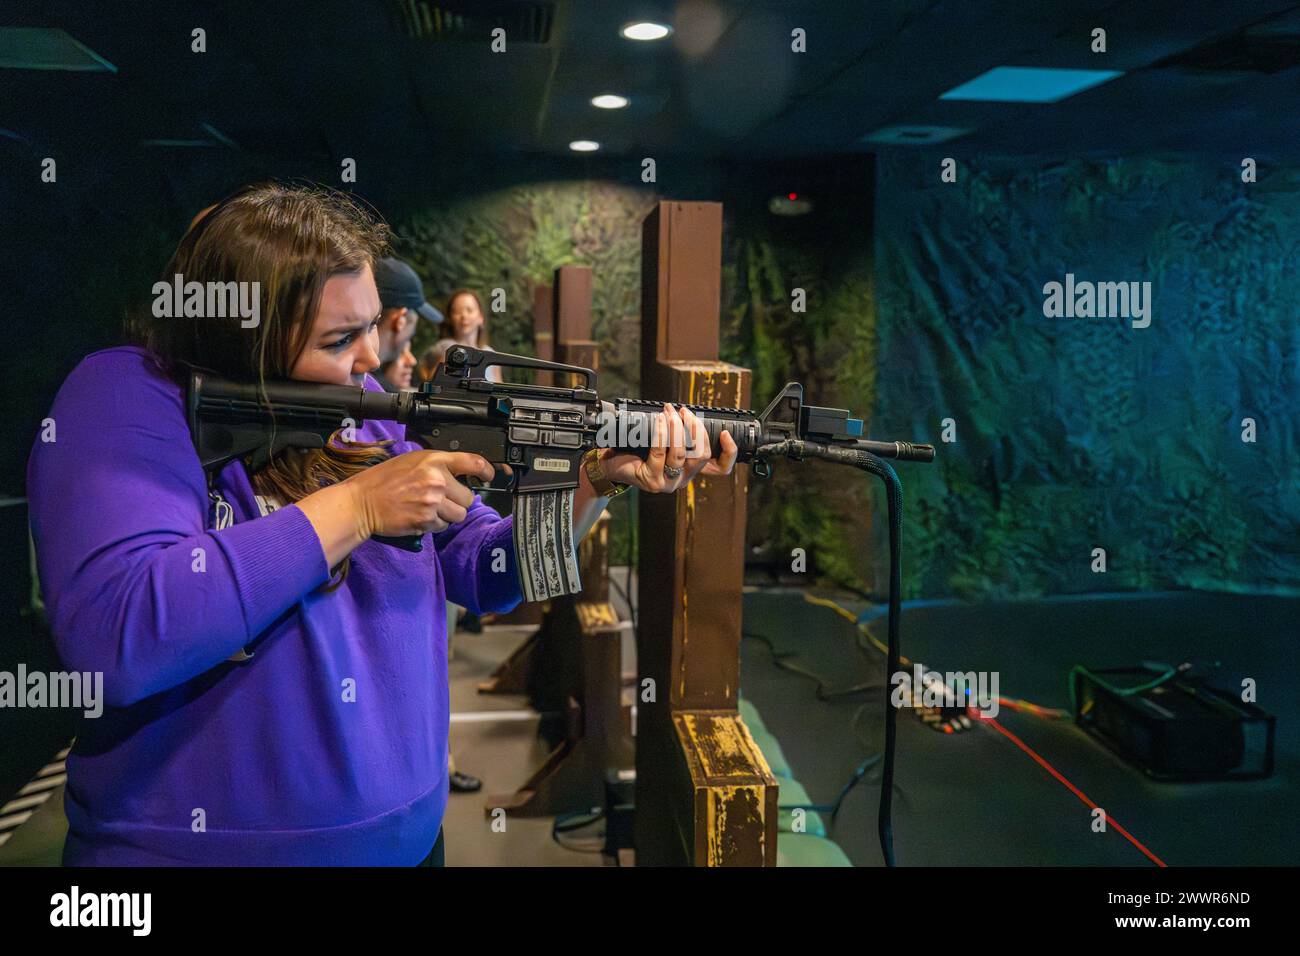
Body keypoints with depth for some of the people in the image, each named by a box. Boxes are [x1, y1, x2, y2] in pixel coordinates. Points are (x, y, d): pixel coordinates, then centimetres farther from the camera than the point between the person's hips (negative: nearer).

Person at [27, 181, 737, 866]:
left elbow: (483, 571, 5)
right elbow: (111, 639, -29)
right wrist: (355, 506, -25)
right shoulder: (127, 399, -15)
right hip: (198, 846, -5)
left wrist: (599, 482, -11)